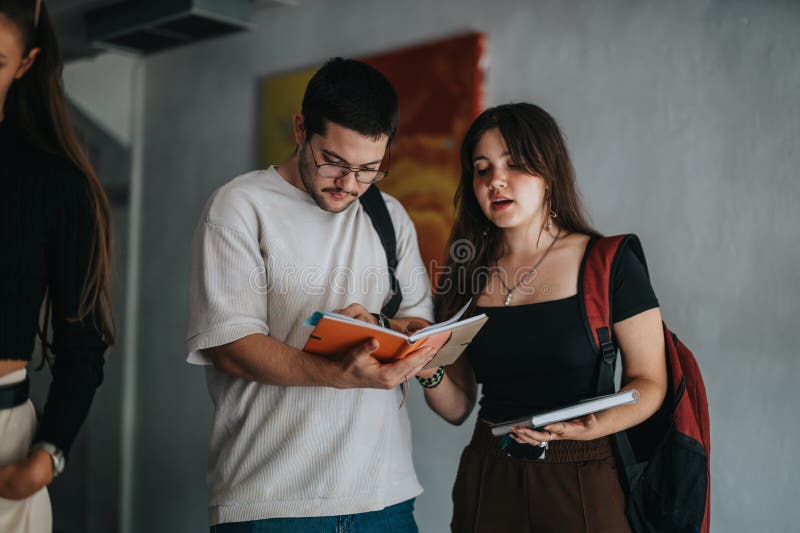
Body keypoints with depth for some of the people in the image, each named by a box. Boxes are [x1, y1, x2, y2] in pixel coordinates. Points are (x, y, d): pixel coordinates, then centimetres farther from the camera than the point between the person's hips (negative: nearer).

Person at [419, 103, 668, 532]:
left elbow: (649, 382, -3)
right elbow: (457, 407, 6)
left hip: (584, 485, -3)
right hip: (488, 483, 3)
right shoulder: (465, 275, 3)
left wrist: (597, 424, -21)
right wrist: (429, 373, -14)